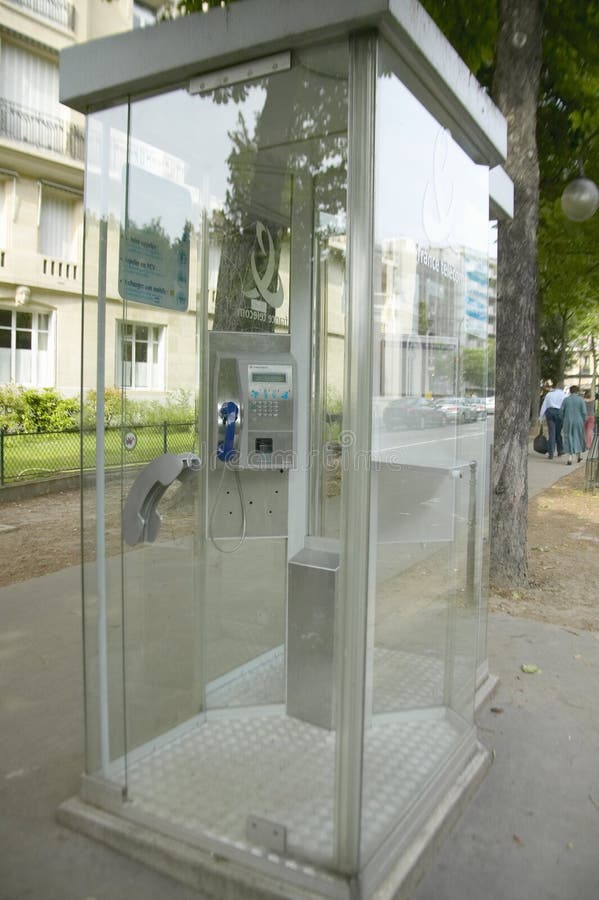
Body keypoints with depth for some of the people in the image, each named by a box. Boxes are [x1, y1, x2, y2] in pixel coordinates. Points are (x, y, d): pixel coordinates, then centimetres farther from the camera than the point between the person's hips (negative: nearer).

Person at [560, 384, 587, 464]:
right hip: (578, 422, 0)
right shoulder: (581, 400, -3)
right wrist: (583, 422, 4)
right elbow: (584, 412, -7)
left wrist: (563, 422, 9)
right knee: (578, 437, 17)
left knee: (569, 439, 3)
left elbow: (561, 412, -1)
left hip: (568, 422, 0)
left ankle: (569, 458, -6)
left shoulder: (566, 400, 1)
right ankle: (578, 456, 29)